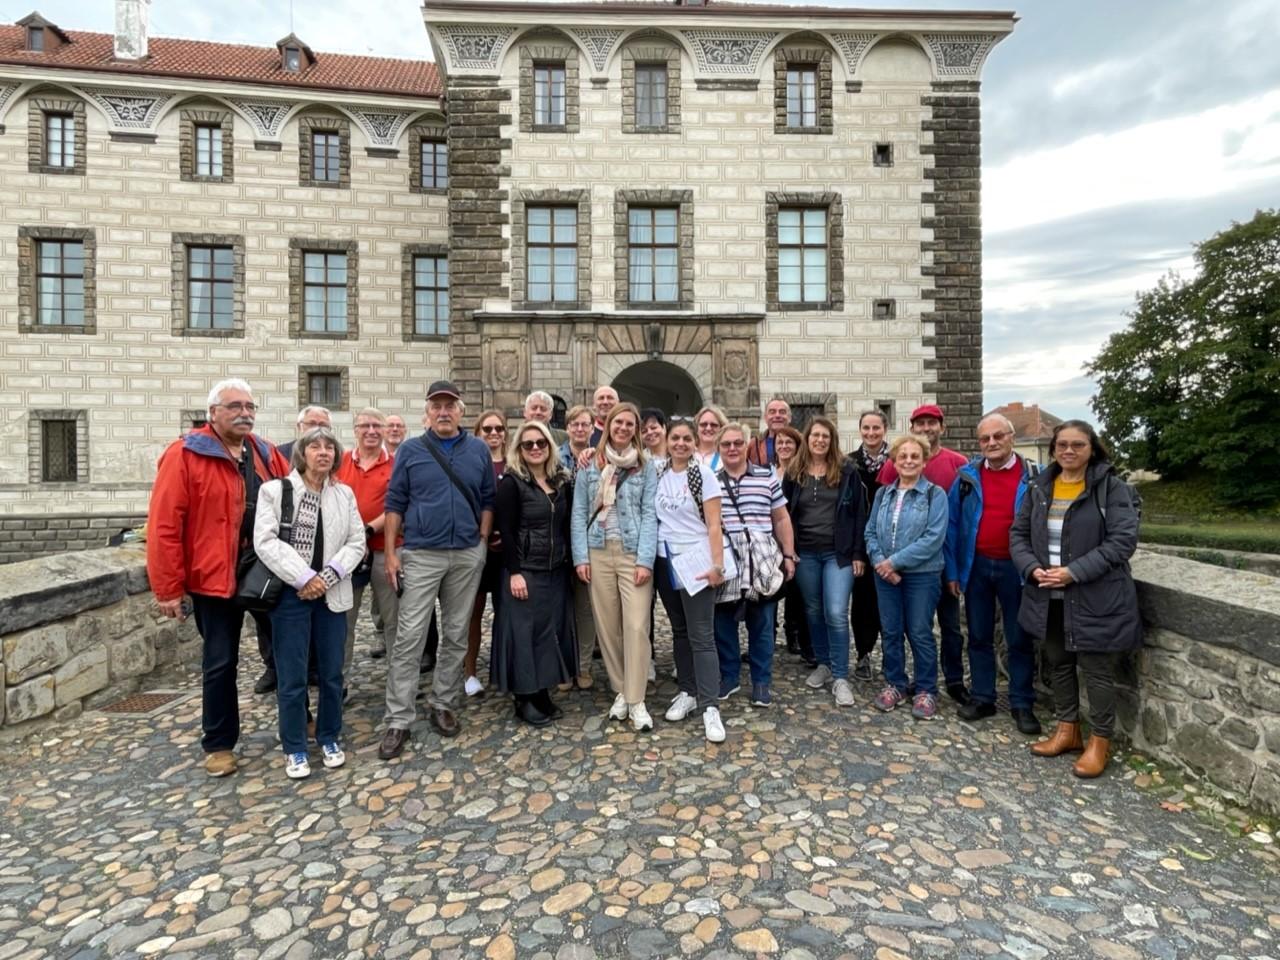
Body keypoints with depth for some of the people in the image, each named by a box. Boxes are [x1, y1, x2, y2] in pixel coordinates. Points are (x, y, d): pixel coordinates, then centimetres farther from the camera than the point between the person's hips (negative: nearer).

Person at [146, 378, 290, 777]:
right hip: (215, 577, -4)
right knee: (220, 663, 9)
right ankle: (218, 743, 26)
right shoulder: (184, 455, -10)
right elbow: (164, 526, -13)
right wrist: (169, 588, -13)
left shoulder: (266, 454, 6)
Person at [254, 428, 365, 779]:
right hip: (290, 594, -3)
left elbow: (357, 542, 3)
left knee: (331, 672, 10)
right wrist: (304, 578, -17)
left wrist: (327, 576, -11)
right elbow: (265, 542, -12)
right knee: (292, 677, 4)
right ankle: (294, 749, 21)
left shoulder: (344, 494, 7)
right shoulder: (274, 490, -3)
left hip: (332, 595, 3)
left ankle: (330, 738, 28)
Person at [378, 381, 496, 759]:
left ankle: (443, 705, 25)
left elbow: (487, 500, 8)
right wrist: (390, 552, -3)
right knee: (409, 638, -3)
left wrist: (483, 542, 1)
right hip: (421, 555, -2)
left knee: (456, 636, 10)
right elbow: (395, 503, 1)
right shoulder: (410, 451, 1)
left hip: (467, 556, 2)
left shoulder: (479, 450, 5)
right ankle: (399, 721, 7)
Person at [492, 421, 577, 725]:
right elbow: (506, 531, -12)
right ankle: (524, 698, 15)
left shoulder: (562, 481, 9)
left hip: (557, 571, 6)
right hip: (524, 570, -6)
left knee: (551, 630, 10)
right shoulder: (511, 483, -8)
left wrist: (570, 561, 8)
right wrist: (514, 572, -17)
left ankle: (542, 693, 24)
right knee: (524, 632, 2)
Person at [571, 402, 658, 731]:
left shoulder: (646, 466, 4)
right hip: (599, 553, 2)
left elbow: (649, 514, -2)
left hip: (633, 553, -2)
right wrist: (581, 556, -3)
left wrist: (645, 559, -11)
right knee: (607, 625, 7)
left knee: (636, 626, -7)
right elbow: (579, 512, 5)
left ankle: (636, 701, 4)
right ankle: (620, 691, 23)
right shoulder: (590, 465, 7)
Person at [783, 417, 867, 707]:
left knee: (836, 614, -9)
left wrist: (859, 553, -6)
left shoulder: (847, 471, -2)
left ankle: (840, 677, 4)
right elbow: (786, 514, 7)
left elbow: (859, 514, -2)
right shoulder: (794, 472, 4)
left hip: (839, 552, -3)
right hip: (805, 553, 3)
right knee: (813, 611, 13)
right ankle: (823, 664, 30)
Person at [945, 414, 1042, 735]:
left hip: (1016, 568, -2)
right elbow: (951, 523, 3)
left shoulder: (1034, 476, -3)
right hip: (976, 566, 2)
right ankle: (982, 697, 24)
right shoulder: (968, 475, 1)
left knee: (1020, 639, 9)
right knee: (979, 636, 12)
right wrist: (952, 570, 1)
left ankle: (1022, 705, 22)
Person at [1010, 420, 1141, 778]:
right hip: (1049, 596, 5)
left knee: (1097, 670, 5)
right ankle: (1068, 731, 33)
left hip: (1096, 598, -5)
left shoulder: (1112, 488, -8)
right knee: (1058, 663, 16)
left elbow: (1123, 540, -15)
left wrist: (1074, 572, -21)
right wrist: (1033, 568, -10)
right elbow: (1018, 533, 8)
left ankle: (1100, 741, 22)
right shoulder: (1039, 488, 6)